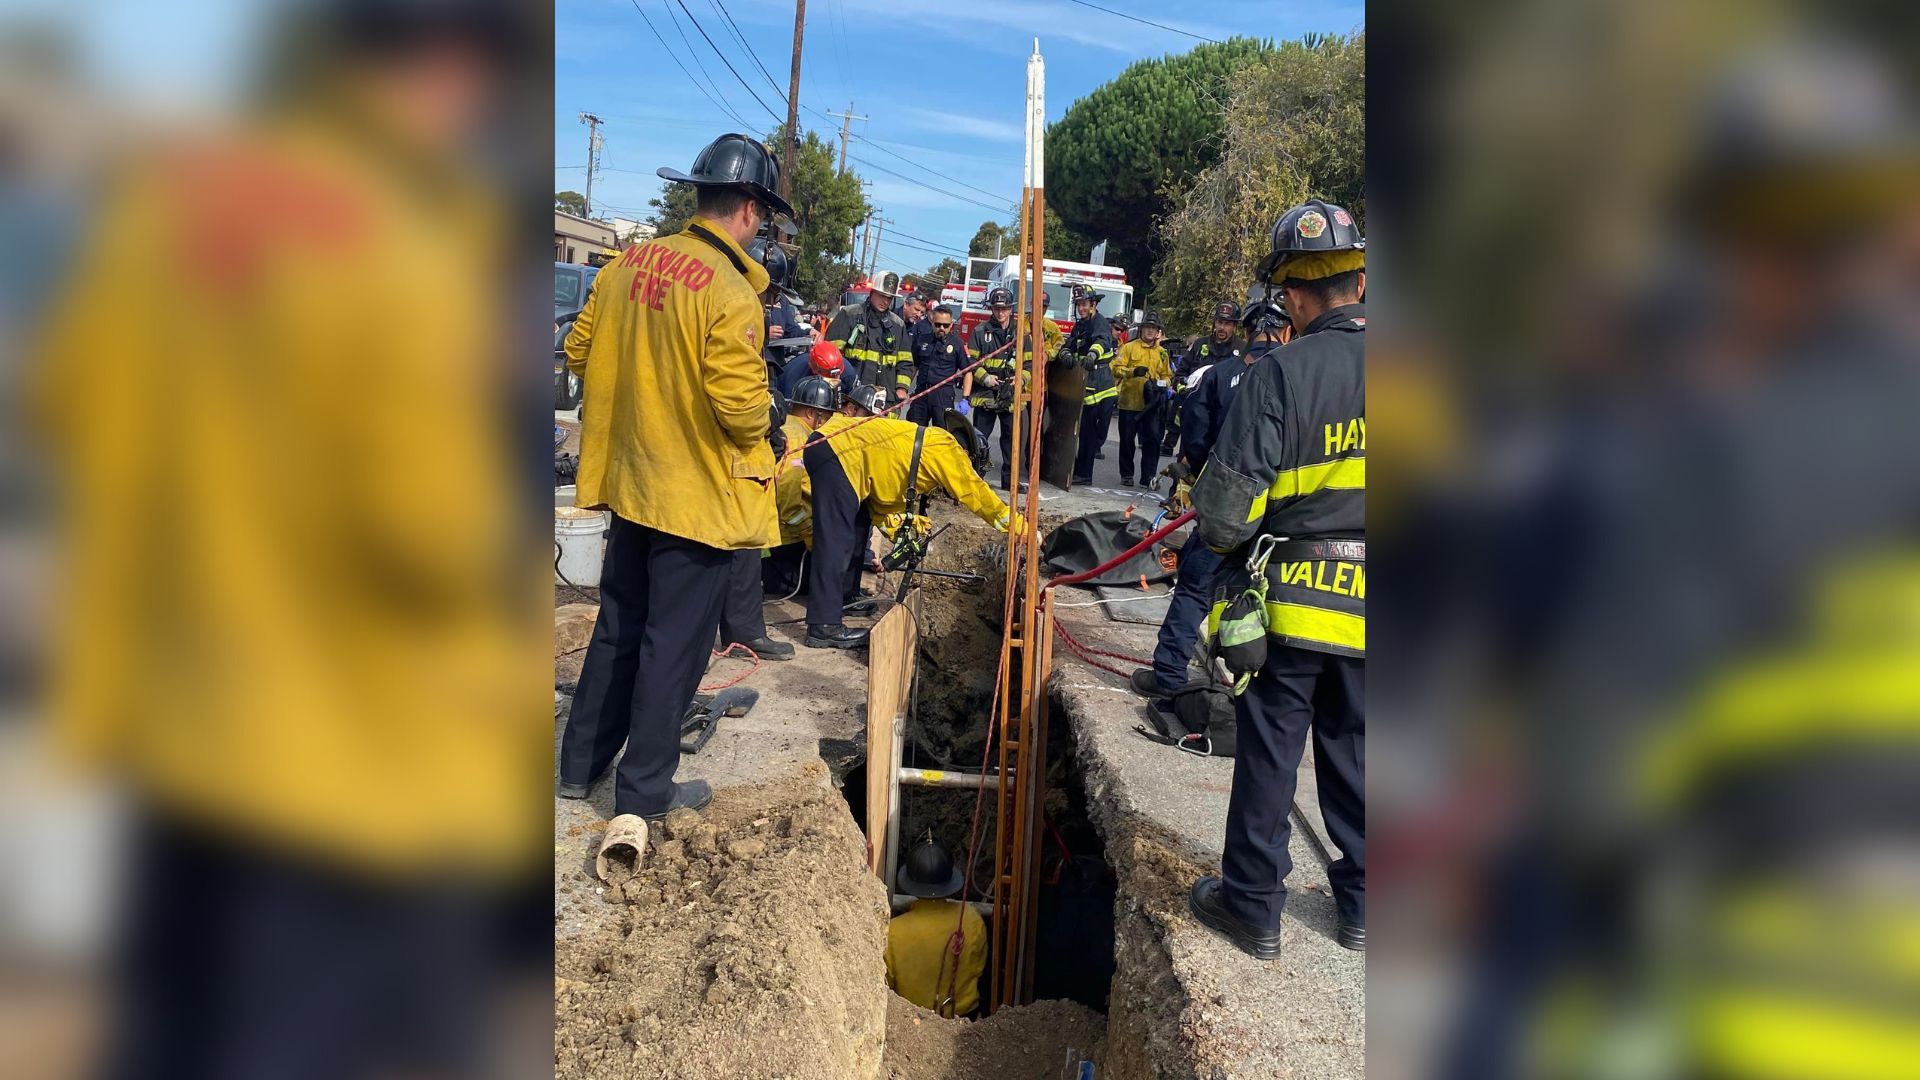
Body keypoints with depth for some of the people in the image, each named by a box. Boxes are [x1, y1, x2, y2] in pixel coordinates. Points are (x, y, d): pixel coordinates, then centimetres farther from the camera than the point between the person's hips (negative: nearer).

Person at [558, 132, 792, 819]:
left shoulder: (628, 264, 2)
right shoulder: (730, 292, -20)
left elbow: (579, 350, 9)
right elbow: (739, 403, -24)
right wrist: (757, 433, -3)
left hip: (629, 480, 7)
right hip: (699, 495, -7)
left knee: (618, 627, 21)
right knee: (674, 646, 7)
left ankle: (580, 763, 35)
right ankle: (645, 792, 20)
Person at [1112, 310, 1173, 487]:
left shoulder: (1162, 353, 13)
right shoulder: (1129, 347, 2)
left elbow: (1167, 375, 18)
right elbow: (1117, 368, -8)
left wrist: (1163, 385, -4)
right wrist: (1133, 371, -25)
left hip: (1151, 405, 3)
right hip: (1129, 403, -2)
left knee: (1153, 439, -1)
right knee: (1127, 440, 5)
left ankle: (1149, 475, 8)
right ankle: (1127, 474, 16)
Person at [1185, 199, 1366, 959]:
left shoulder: (1281, 372, -14)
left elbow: (1225, 506, -16)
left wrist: (1228, 538, 6)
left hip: (1292, 597, -4)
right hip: (1366, 610, 4)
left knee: (1268, 756, 8)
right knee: (1356, 756, 17)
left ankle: (1252, 906, 20)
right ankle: (1360, 907, 30)